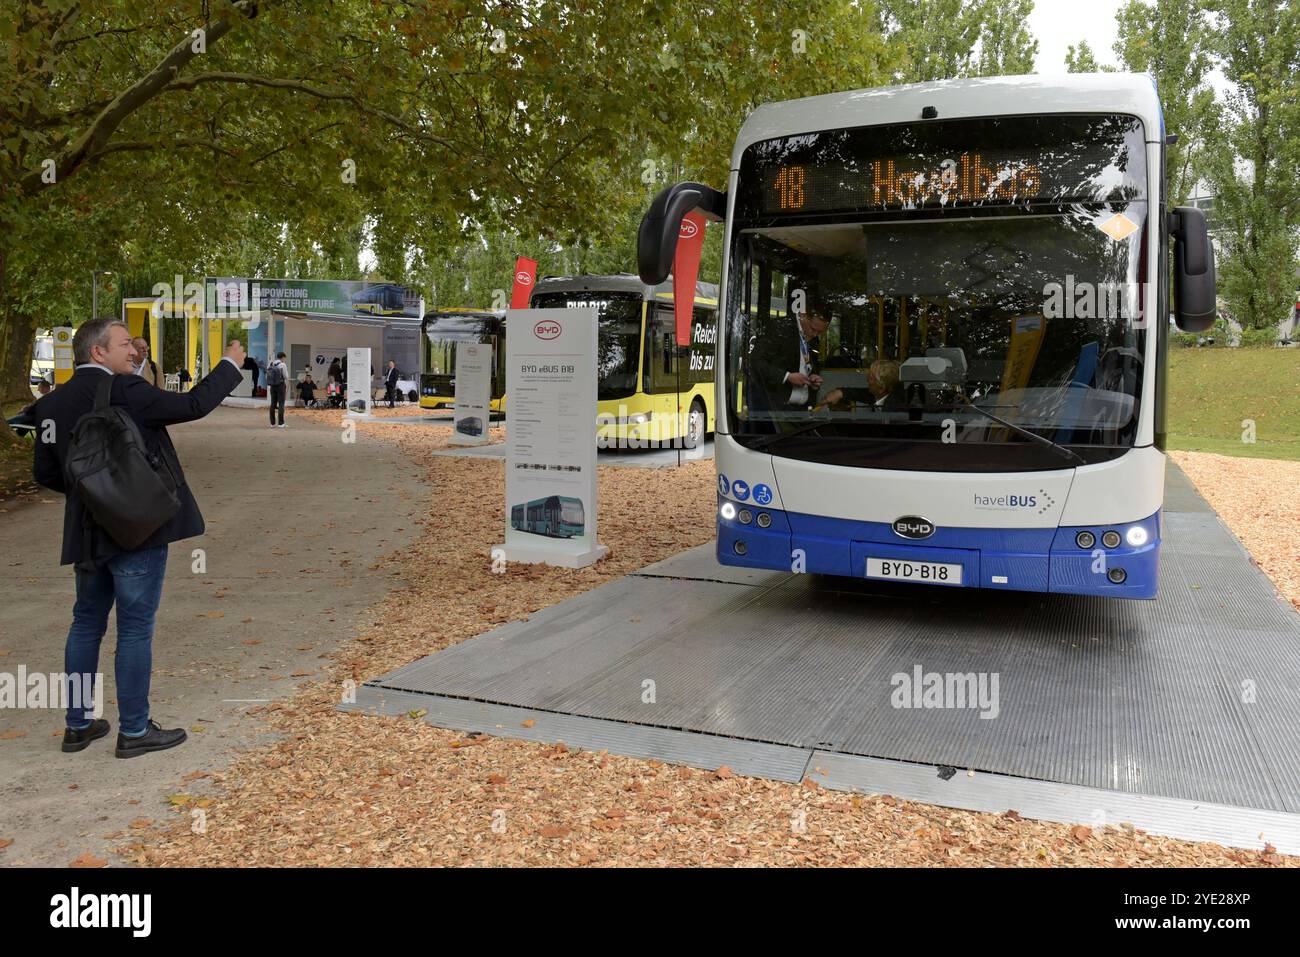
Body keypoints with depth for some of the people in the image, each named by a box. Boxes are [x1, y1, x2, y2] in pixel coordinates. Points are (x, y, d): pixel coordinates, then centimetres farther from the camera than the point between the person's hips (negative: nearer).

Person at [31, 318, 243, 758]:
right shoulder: (123, 391, -16)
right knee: (135, 628, 1)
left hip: (87, 534, 7)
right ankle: (134, 730, 9)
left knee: (86, 623, 17)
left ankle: (79, 724, 26)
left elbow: (46, 472, 10)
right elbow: (193, 405, -14)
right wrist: (229, 364, -2)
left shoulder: (53, 403, 6)